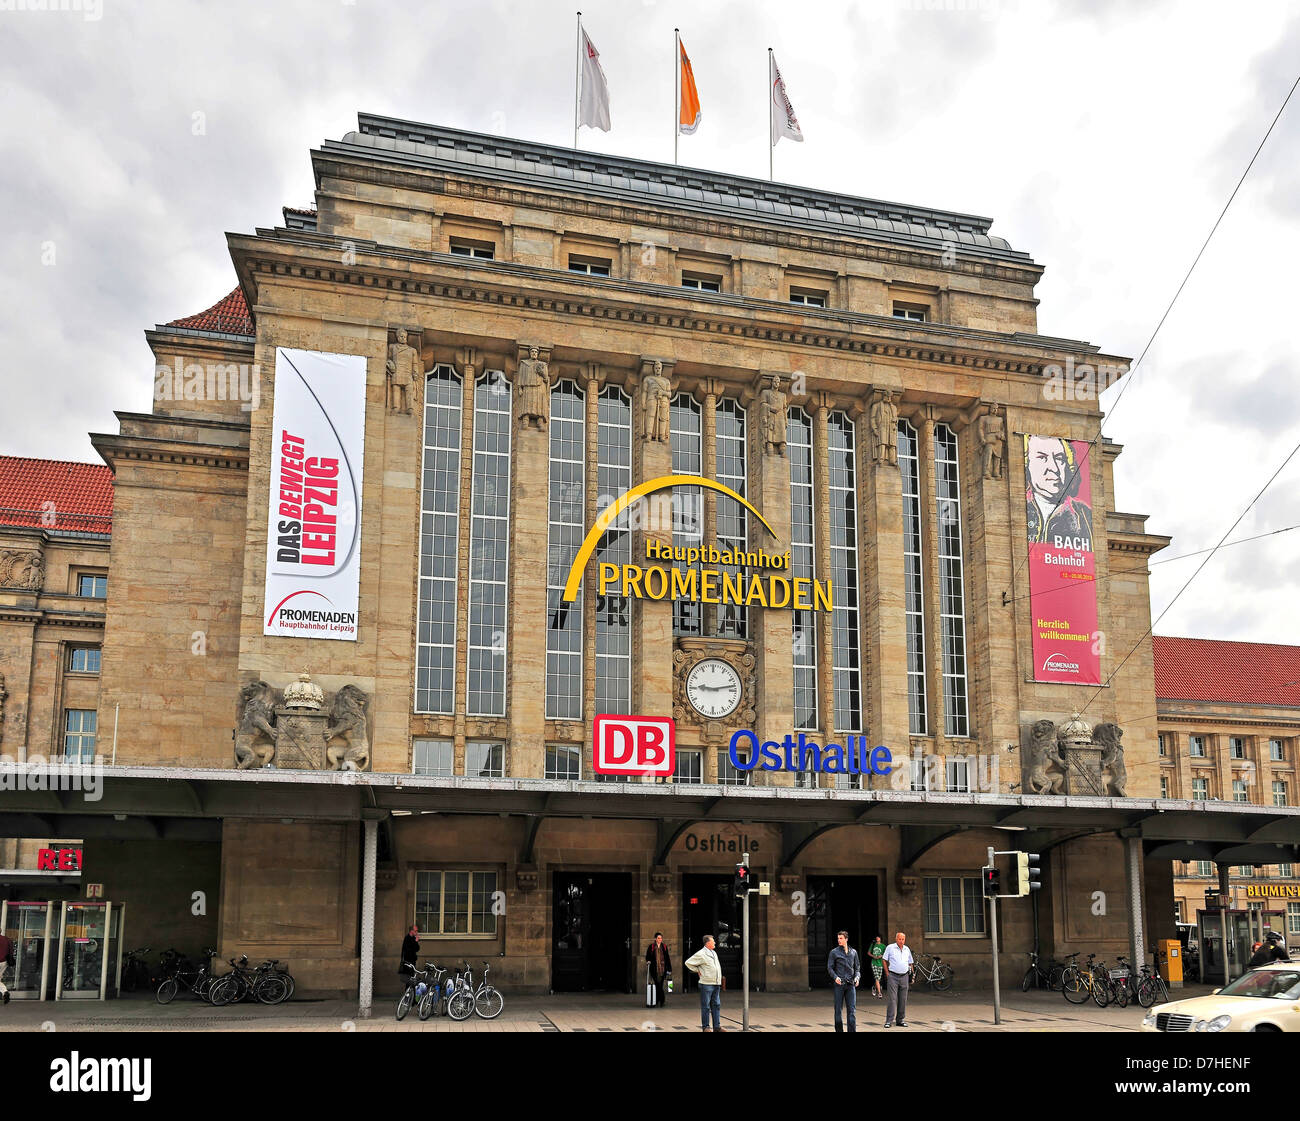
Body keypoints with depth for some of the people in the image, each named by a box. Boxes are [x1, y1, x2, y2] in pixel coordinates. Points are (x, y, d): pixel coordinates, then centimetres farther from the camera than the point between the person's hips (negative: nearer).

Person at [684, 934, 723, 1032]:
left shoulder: (714, 953, 16)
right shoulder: (701, 954, -10)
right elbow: (688, 963, -9)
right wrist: (698, 971, -5)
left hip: (716, 984, 7)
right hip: (706, 984, -7)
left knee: (716, 1005, 6)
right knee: (706, 1006, -2)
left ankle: (717, 1027, 9)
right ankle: (705, 1027, 4)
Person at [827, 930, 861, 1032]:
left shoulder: (853, 952, 11)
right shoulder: (834, 952, 3)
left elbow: (857, 967, 15)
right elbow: (829, 967, 3)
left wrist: (857, 977, -3)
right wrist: (835, 977, -14)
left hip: (851, 984, 2)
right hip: (839, 984, -1)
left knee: (852, 1010, -5)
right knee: (838, 1009, 2)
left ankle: (852, 1030, -4)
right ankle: (839, 1030, 13)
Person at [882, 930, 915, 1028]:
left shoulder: (907, 949, 12)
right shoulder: (890, 948, -1)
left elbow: (910, 963, 22)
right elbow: (884, 960, 4)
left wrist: (912, 972, 10)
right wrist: (887, 973, -1)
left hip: (904, 976, 4)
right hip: (893, 976, -4)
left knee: (903, 999, 6)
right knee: (892, 999, -9)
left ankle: (901, 1020, 15)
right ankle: (889, 1020, -8)